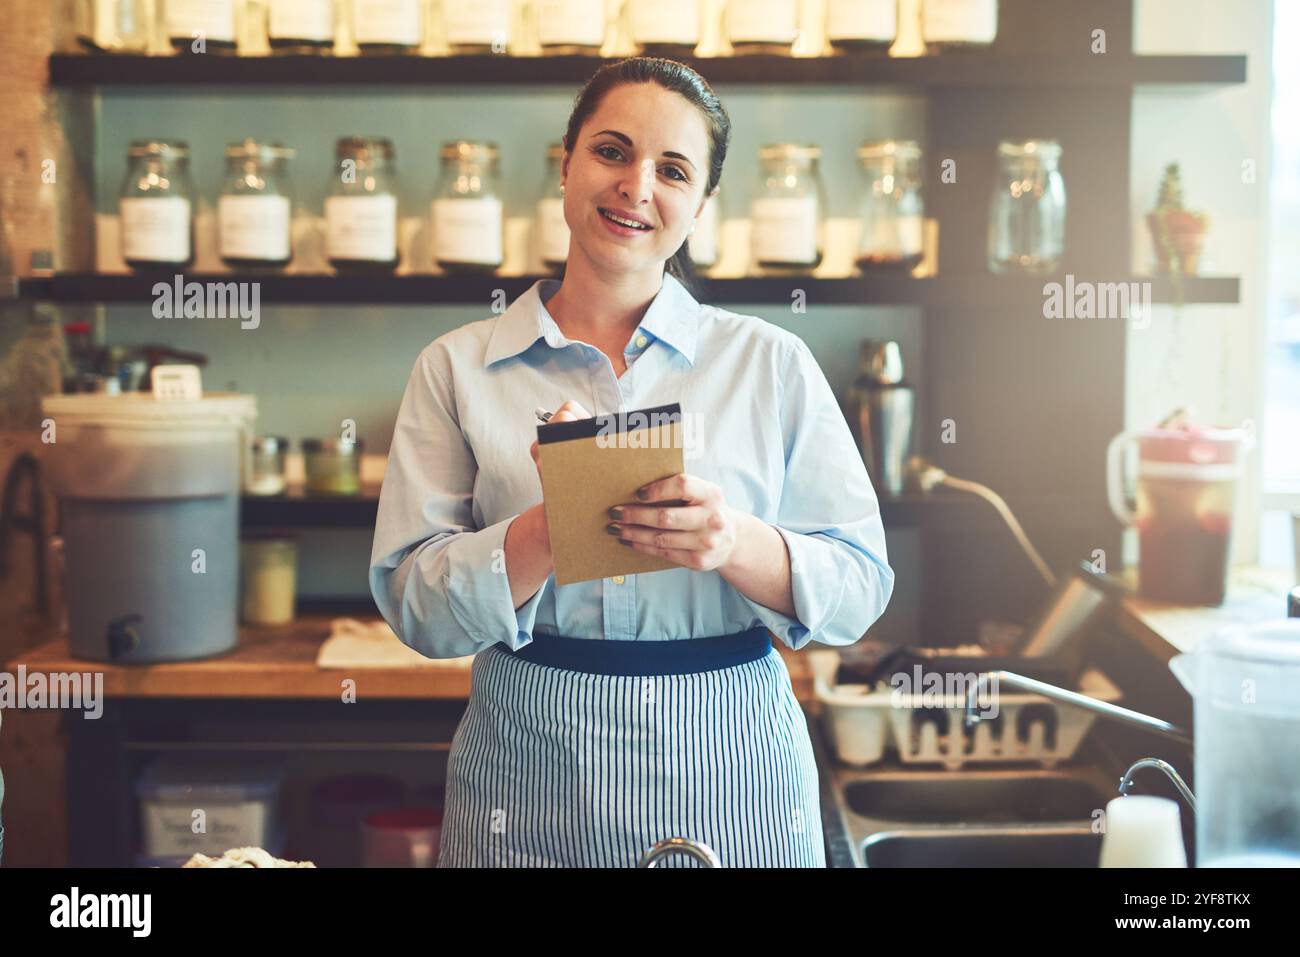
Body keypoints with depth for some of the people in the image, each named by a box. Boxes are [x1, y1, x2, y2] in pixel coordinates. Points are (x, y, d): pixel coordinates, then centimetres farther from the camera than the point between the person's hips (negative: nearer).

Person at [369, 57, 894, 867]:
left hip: (729, 776, 1)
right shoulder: (459, 368, 1)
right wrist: (553, 524, -22)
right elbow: (415, 603, -5)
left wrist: (736, 543, -21)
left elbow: (860, 587, -2)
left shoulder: (772, 363, 1)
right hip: (528, 776, 0)